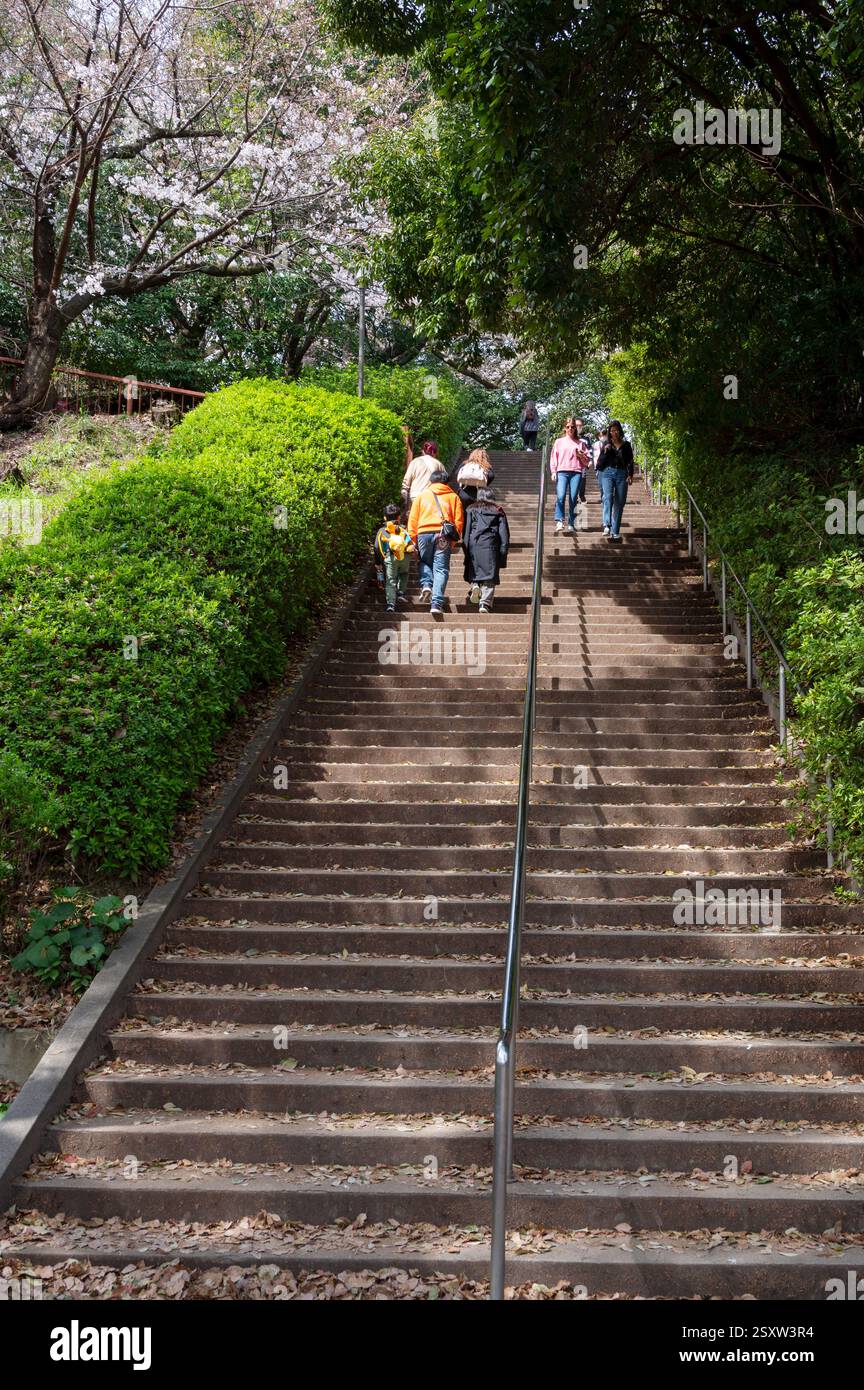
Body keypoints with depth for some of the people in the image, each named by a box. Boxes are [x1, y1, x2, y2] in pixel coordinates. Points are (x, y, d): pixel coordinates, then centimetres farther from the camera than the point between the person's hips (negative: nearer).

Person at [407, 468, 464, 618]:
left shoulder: (421, 495, 18)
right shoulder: (453, 496, 16)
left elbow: (413, 520, 10)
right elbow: (459, 521, 7)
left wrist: (414, 541, 11)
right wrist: (454, 541, 12)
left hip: (424, 533, 1)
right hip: (443, 535, -1)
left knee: (425, 562, 24)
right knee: (441, 569, -2)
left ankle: (426, 584, -3)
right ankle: (436, 603, -14)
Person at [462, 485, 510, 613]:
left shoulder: (471, 509, 14)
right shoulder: (499, 511, 17)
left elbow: (466, 530, 4)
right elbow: (504, 533, 8)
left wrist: (465, 548, 2)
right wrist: (503, 552, 6)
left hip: (474, 544, 0)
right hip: (491, 545, 0)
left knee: (473, 570, 15)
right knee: (489, 575, -1)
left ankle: (474, 585, -14)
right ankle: (485, 602, -12)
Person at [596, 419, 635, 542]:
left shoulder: (626, 445, 11)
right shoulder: (606, 444, 9)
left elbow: (630, 461, 12)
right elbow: (600, 463, 7)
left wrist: (630, 474, -1)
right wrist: (605, 451, -9)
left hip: (621, 474, 2)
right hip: (607, 473, -1)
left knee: (619, 503, -1)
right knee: (608, 497, -24)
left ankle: (615, 532, 3)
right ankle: (607, 525, -36)